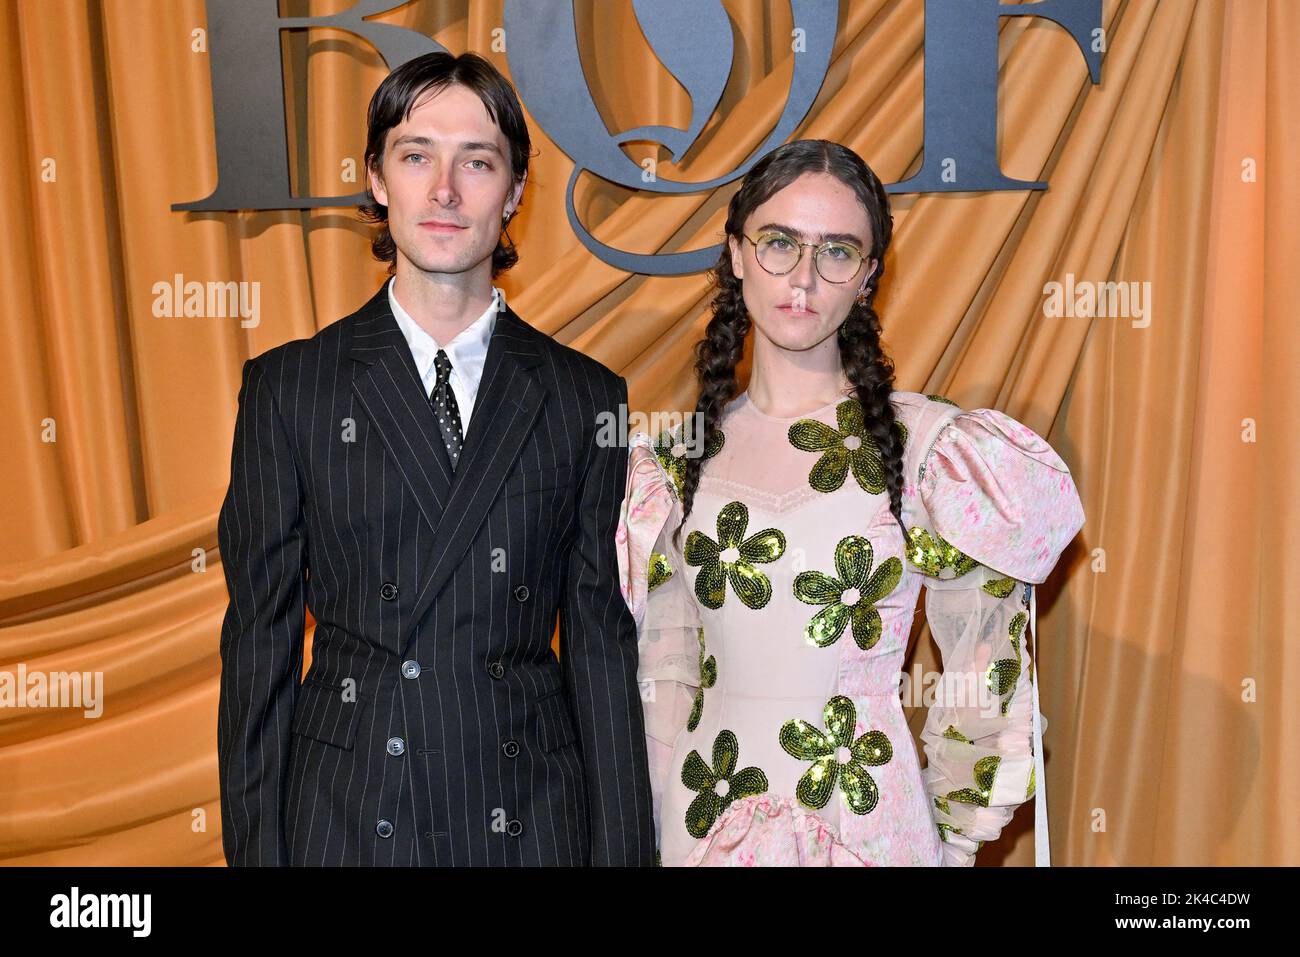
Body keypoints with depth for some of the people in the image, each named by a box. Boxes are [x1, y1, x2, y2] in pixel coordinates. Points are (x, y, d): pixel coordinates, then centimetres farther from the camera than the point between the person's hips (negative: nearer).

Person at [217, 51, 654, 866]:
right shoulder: (288, 388, 0)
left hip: (532, 821, 1)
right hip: (342, 819, 0)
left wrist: (622, 846, -2)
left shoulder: (585, 398, 0)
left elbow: (601, 645, 0)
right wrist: (255, 845, -3)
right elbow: (261, 638, 0)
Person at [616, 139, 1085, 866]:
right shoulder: (681, 456, -1)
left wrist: (953, 843, -2)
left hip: (867, 819, -3)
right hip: (703, 820, 3)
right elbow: (665, 673, 6)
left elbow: (986, 675, -4)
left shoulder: (931, 446, -11)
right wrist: (657, 831, 6)